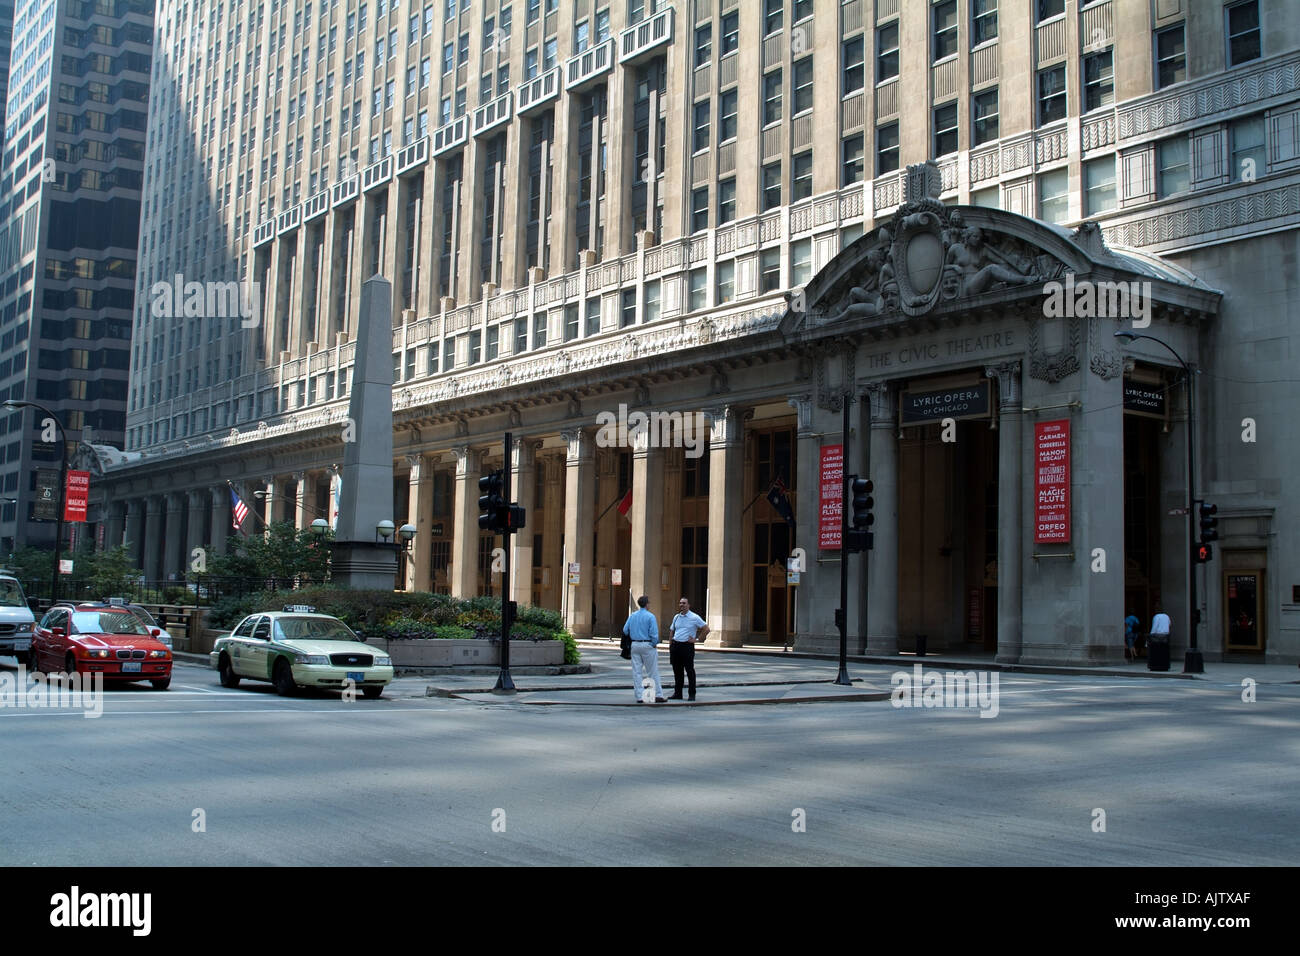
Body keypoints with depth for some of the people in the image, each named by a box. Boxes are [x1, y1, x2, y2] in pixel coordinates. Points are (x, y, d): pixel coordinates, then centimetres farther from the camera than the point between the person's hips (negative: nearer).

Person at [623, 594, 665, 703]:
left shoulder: (632, 616, 6)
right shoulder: (650, 616, -10)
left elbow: (625, 630, 7)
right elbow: (654, 633, -14)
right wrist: (655, 644, 0)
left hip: (635, 645, 5)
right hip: (647, 645, -5)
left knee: (637, 672, 7)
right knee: (654, 672, 3)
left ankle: (639, 696, 6)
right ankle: (658, 695, 5)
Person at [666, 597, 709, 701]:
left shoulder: (694, 617, -3)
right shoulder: (676, 617, 13)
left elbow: (706, 629, -2)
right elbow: (672, 632, 21)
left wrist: (697, 640, -5)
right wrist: (670, 646, 12)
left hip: (687, 646, -5)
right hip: (675, 645, 5)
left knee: (689, 671, -1)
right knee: (677, 671, 9)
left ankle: (692, 694, 6)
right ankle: (677, 693, 17)